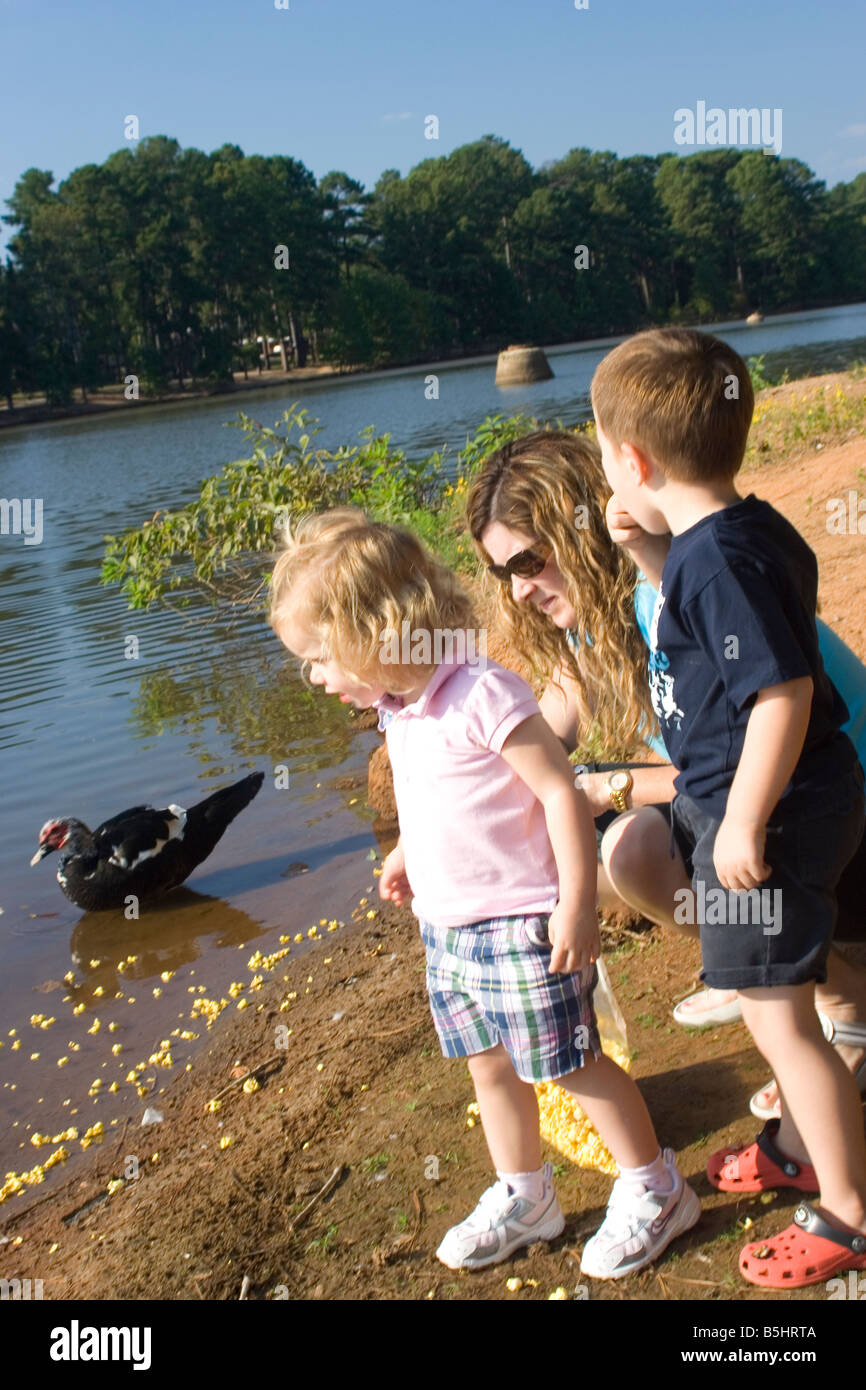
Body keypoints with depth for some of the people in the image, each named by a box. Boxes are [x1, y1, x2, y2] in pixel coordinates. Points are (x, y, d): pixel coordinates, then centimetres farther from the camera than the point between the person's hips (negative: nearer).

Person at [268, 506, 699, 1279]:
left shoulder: (484, 697, -23)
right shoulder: (397, 708, 5)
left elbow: (561, 793, -22)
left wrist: (577, 906, -21)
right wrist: (408, 854, 16)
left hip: (521, 924, -8)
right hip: (446, 927, 9)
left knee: (570, 1064, 5)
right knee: (490, 1068, 20)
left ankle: (654, 1192, 27)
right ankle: (524, 1199, 40)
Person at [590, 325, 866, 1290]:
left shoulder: (715, 562, -26)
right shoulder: (749, 532, 4)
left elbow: (783, 693, -28)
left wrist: (745, 822, -23)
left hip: (765, 814, -10)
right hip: (761, 803, 10)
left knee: (776, 1016, 4)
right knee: (775, 1003, 24)